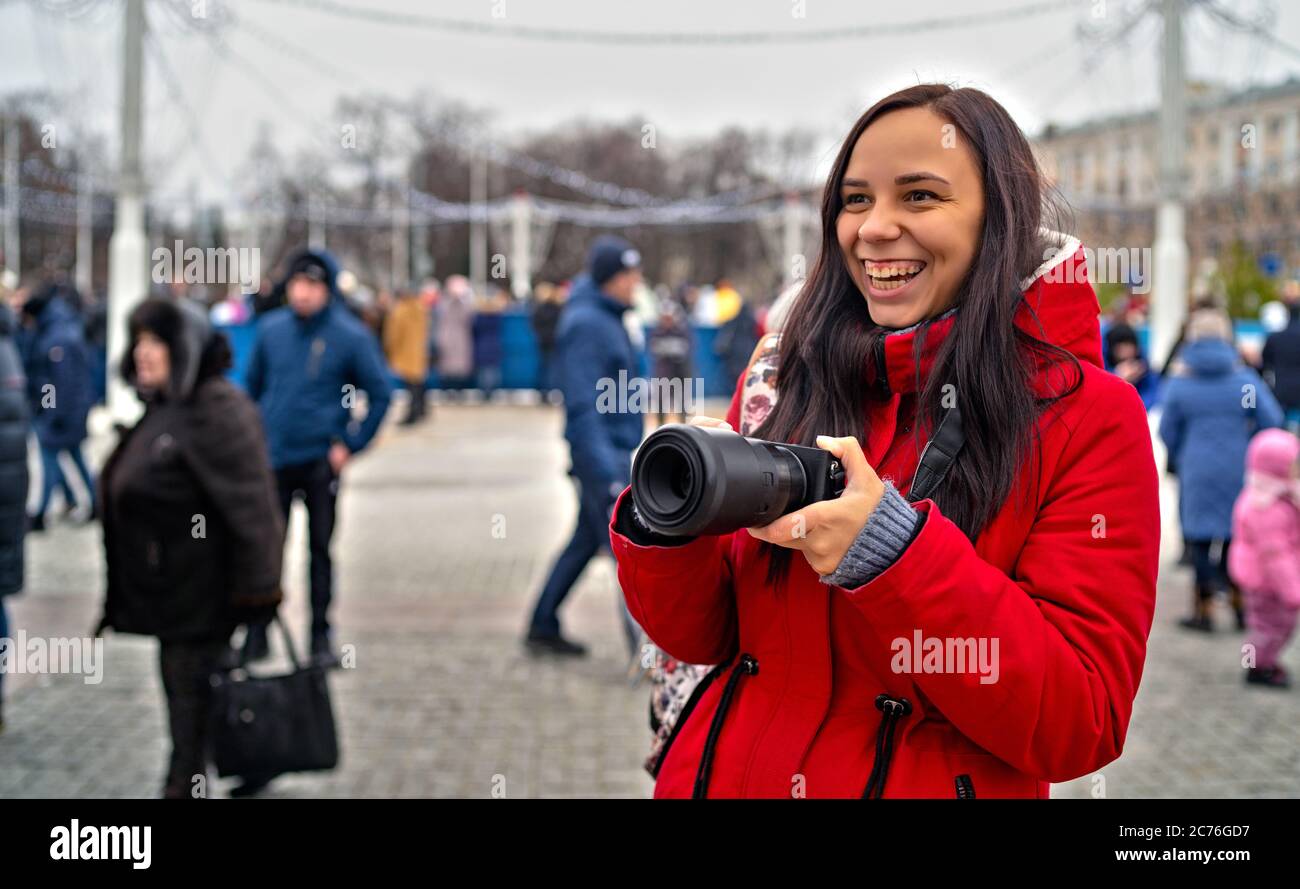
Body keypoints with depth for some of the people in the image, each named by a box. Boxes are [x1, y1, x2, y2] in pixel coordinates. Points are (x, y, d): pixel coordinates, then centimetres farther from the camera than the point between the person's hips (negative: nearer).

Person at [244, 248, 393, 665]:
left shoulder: (351, 336, -7)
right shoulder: (270, 329, 2)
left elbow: (380, 395, -2)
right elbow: (253, 385, 14)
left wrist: (351, 445, -6)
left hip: (321, 462, -2)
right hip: (272, 459, 2)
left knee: (320, 549, 6)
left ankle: (321, 637, 16)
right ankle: (256, 634, 16)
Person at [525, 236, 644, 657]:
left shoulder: (606, 318, 14)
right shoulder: (585, 323, -16)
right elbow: (582, 404, -22)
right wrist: (607, 470, -27)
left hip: (619, 451, 10)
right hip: (603, 452, -10)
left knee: (587, 540, 16)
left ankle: (543, 627, 26)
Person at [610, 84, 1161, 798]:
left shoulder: (1088, 417, -10)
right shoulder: (787, 376, -1)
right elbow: (700, 638, 3)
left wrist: (893, 554, -27)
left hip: (932, 782, -3)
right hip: (724, 776, 3)